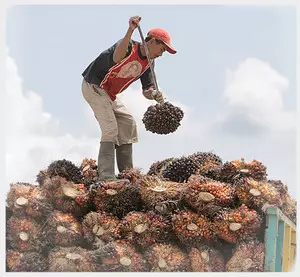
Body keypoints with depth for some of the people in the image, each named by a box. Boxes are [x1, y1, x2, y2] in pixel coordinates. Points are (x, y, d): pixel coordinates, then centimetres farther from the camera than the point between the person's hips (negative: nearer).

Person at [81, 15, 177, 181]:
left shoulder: (148, 63, 4)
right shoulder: (129, 46, -23)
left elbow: (146, 89, 4)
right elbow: (117, 58, -47)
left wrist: (154, 95, -20)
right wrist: (130, 31, -59)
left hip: (109, 94, 10)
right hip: (94, 86, -10)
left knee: (128, 124, 11)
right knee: (110, 128, -20)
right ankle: (106, 177, -24)